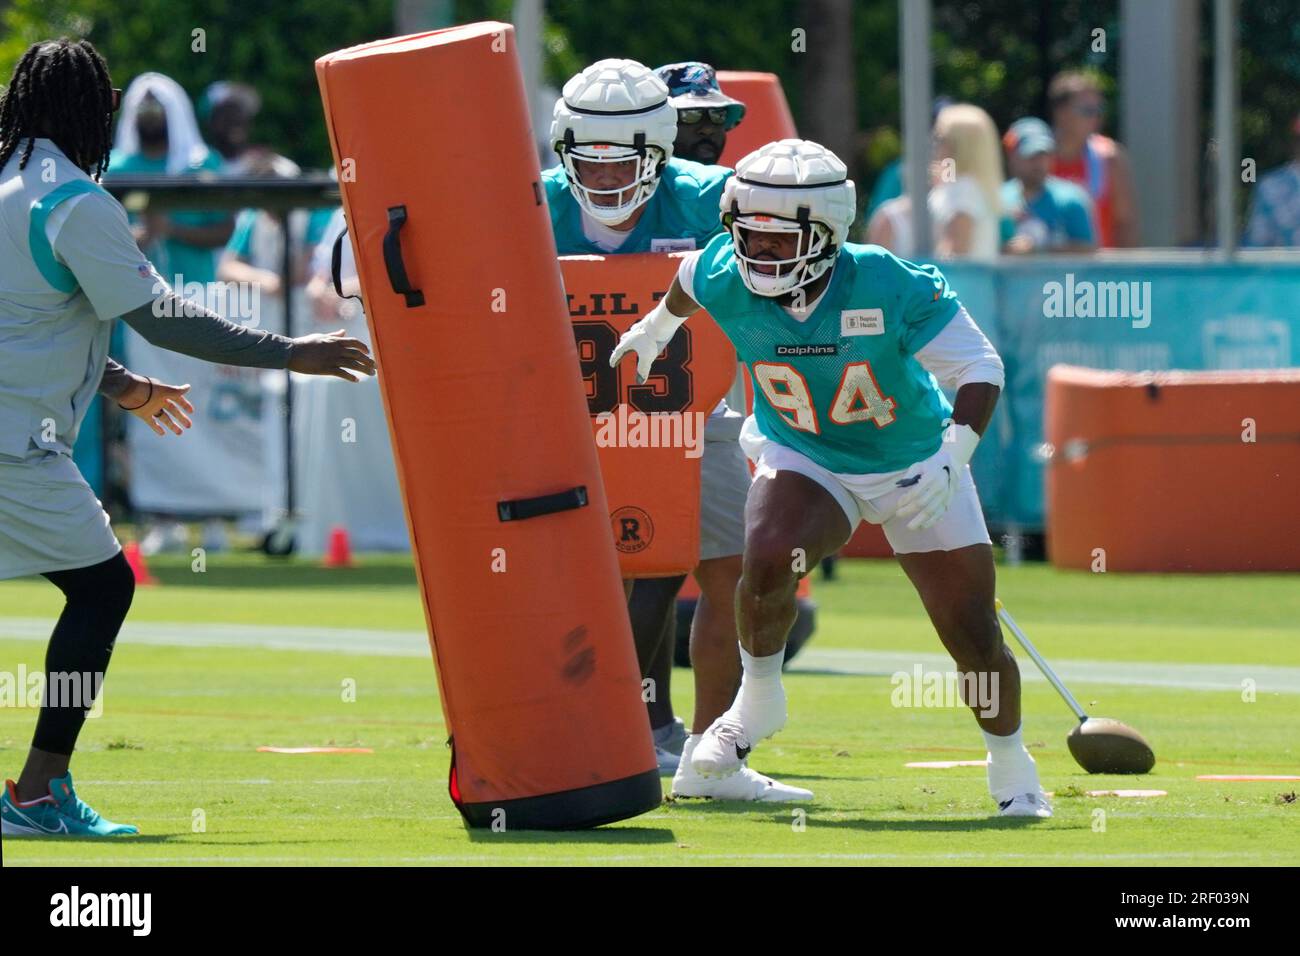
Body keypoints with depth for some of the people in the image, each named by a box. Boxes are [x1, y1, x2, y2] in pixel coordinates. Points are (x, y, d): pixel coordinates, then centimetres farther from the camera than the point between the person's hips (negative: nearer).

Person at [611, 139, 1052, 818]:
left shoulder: (890, 288, -30)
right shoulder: (727, 282, -20)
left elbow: (981, 369, -23)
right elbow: (689, 278, 7)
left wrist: (953, 455, -38)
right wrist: (659, 324, 27)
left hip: (912, 465, -1)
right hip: (806, 460, 2)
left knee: (972, 630, -1)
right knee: (767, 560, -29)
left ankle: (1011, 767, 23)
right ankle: (758, 701, -3)